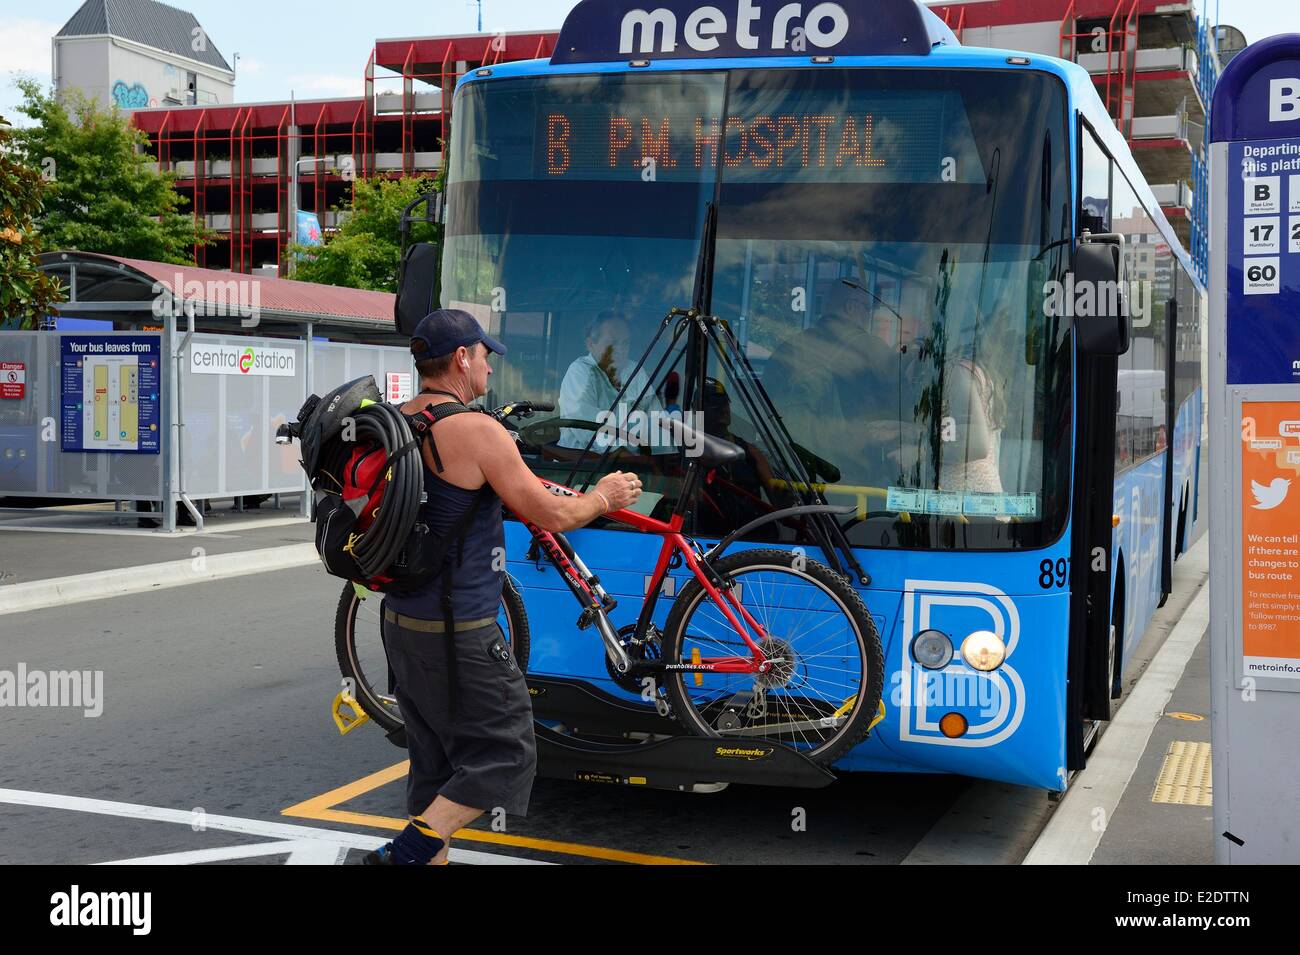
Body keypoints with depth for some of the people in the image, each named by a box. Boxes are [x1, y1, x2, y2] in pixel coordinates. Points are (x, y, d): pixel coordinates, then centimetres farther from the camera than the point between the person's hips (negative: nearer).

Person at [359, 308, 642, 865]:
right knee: (503, 756, 3)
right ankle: (406, 853, -6)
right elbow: (550, 515, -13)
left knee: (435, 760, 17)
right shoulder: (476, 430, -17)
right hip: (458, 632, -9)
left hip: (402, 622, 9)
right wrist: (603, 498, 6)